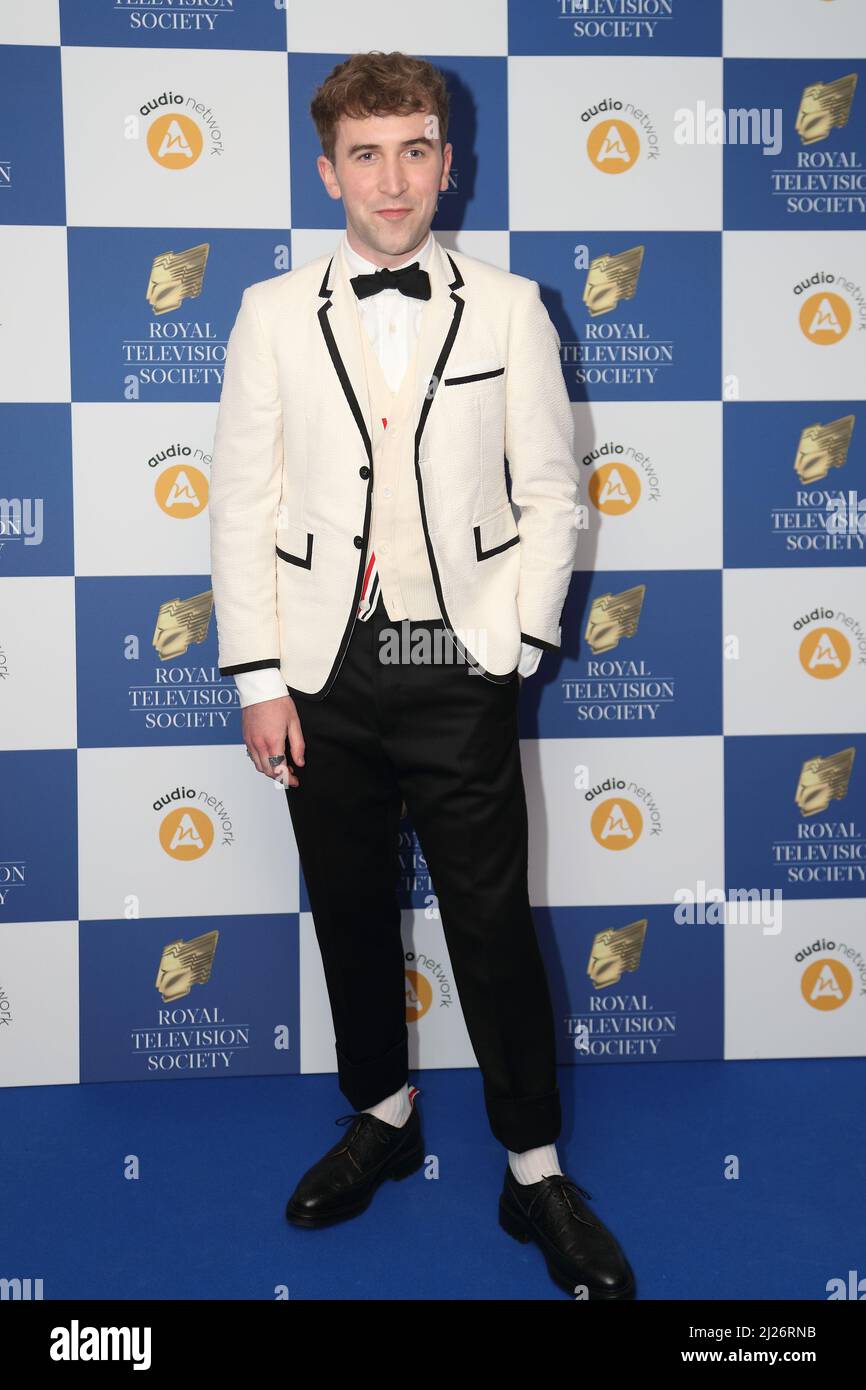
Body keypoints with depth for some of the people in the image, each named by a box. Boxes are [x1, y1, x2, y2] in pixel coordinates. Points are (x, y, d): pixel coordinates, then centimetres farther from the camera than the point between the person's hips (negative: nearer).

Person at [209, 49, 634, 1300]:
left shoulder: (509, 308, 3)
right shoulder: (273, 314, 5)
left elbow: (550, 497, 2)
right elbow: (244, 506, 2)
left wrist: (517, 646, -5)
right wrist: (259, 678, -3)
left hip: (459, 670, -1)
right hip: (324, 675, 2)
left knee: (494, 925, 3)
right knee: (350, 912, 14)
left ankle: (536, 1172, 20)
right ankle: (383, 1117, 36)